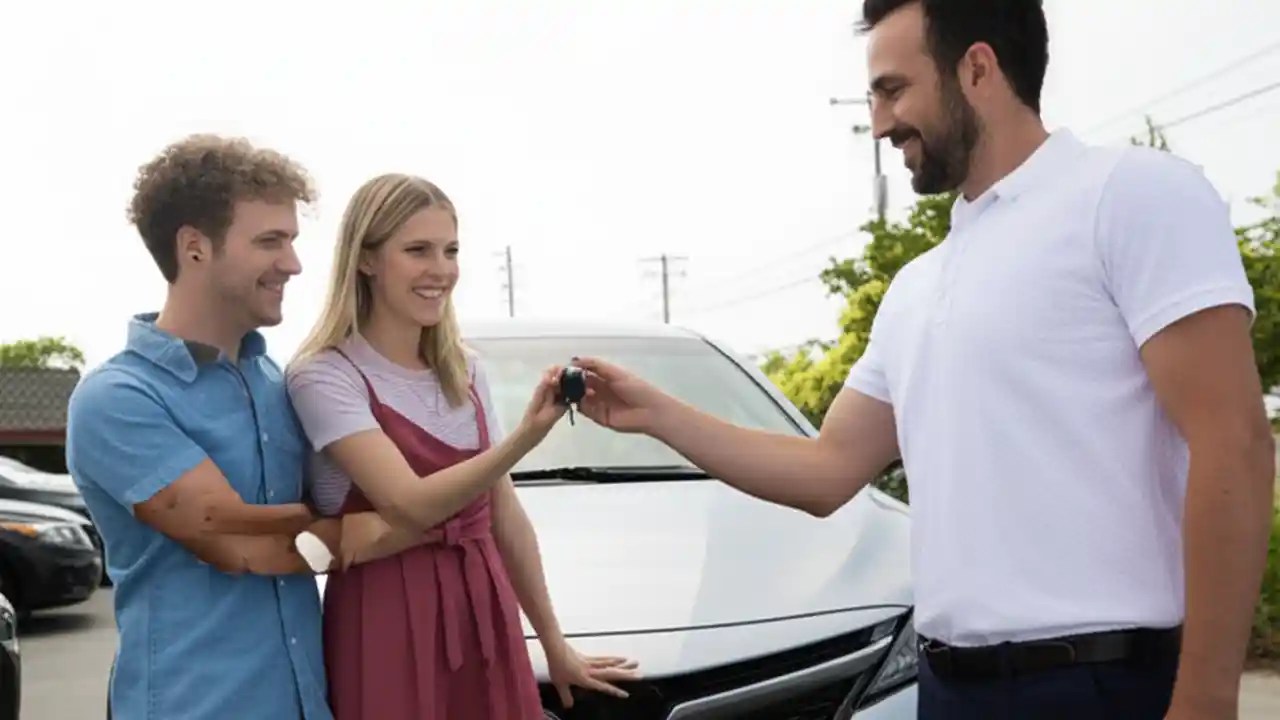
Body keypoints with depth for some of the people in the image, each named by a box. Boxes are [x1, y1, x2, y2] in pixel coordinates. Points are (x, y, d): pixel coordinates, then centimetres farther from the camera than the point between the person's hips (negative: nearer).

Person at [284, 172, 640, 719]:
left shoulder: (466, 373, 9)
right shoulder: (326, 375, -11)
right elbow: (411, 506, -22)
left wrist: (553, 642, 16)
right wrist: (526, 437, -33)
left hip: (484, 621, 6)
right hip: (388, 628, -6)